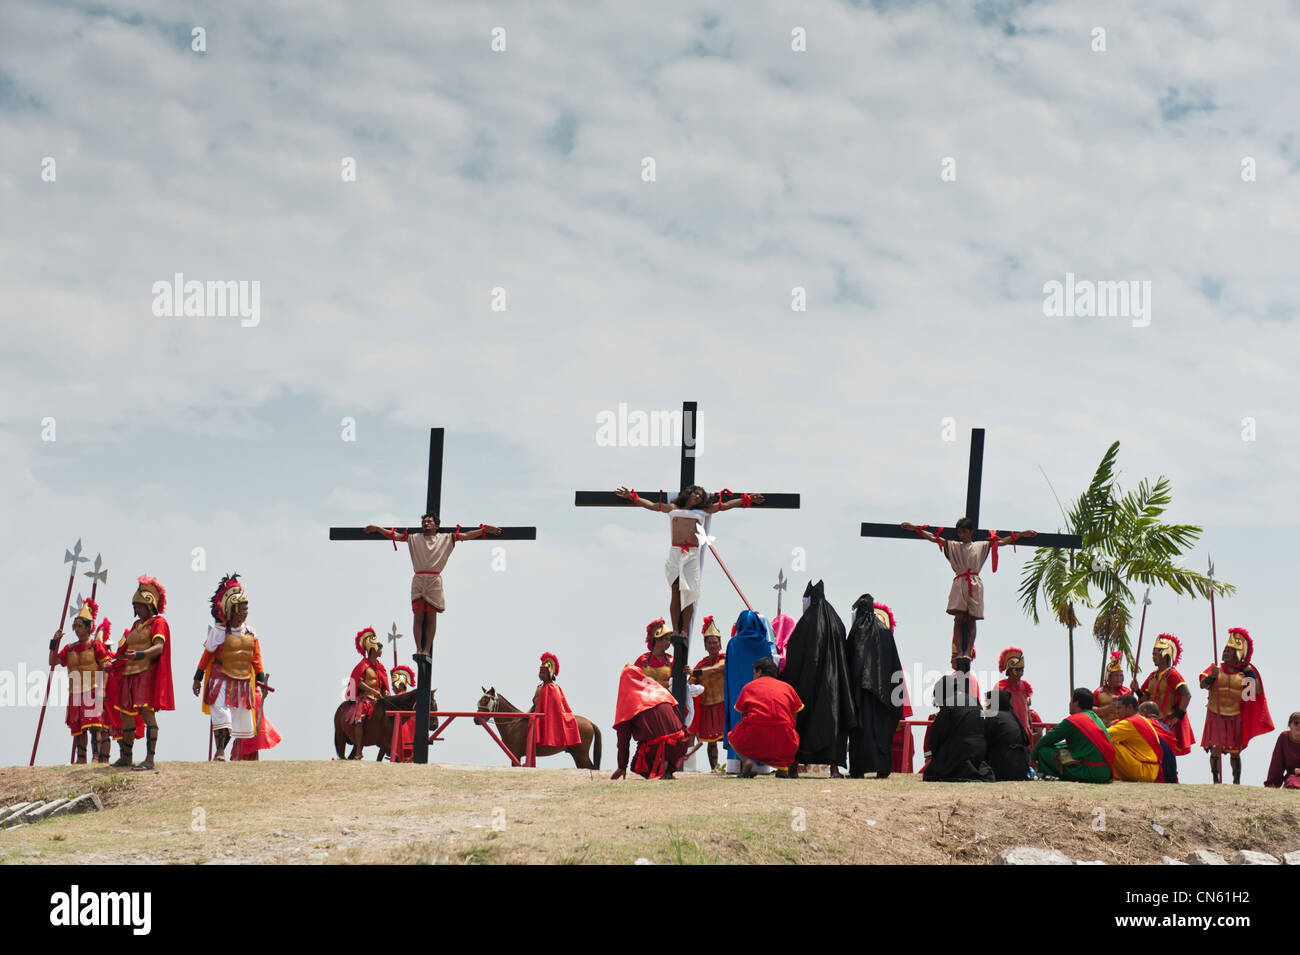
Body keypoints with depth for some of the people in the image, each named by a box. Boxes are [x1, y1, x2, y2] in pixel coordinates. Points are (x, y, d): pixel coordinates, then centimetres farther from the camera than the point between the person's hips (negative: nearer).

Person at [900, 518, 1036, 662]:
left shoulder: (981, 546, 17)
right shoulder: (953, 546, 16)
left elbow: (1001, 541, 16)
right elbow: (933, 538, 11)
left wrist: (1021, 535, 11)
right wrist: (915, 529, 3)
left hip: (974, 585, 1)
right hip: (959, 584, 0)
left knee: (971, 620, -4)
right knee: (959, 619, -10)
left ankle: (968, 652, -7)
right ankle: (959, 652, -13)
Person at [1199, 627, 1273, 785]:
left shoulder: (1244, 672, 3)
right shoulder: (1216, 669, 2)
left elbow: (1258, 691, -6)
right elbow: (1203, 685, -12)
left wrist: (1251, 672, -10)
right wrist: (1212, 676, -31)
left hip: (1235, 717, 1)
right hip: (1216, 716, 0)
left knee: (1235, 752, 5)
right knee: (1215, 749, -7)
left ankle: (1237, 781, 12)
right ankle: (1216, 780, -3)